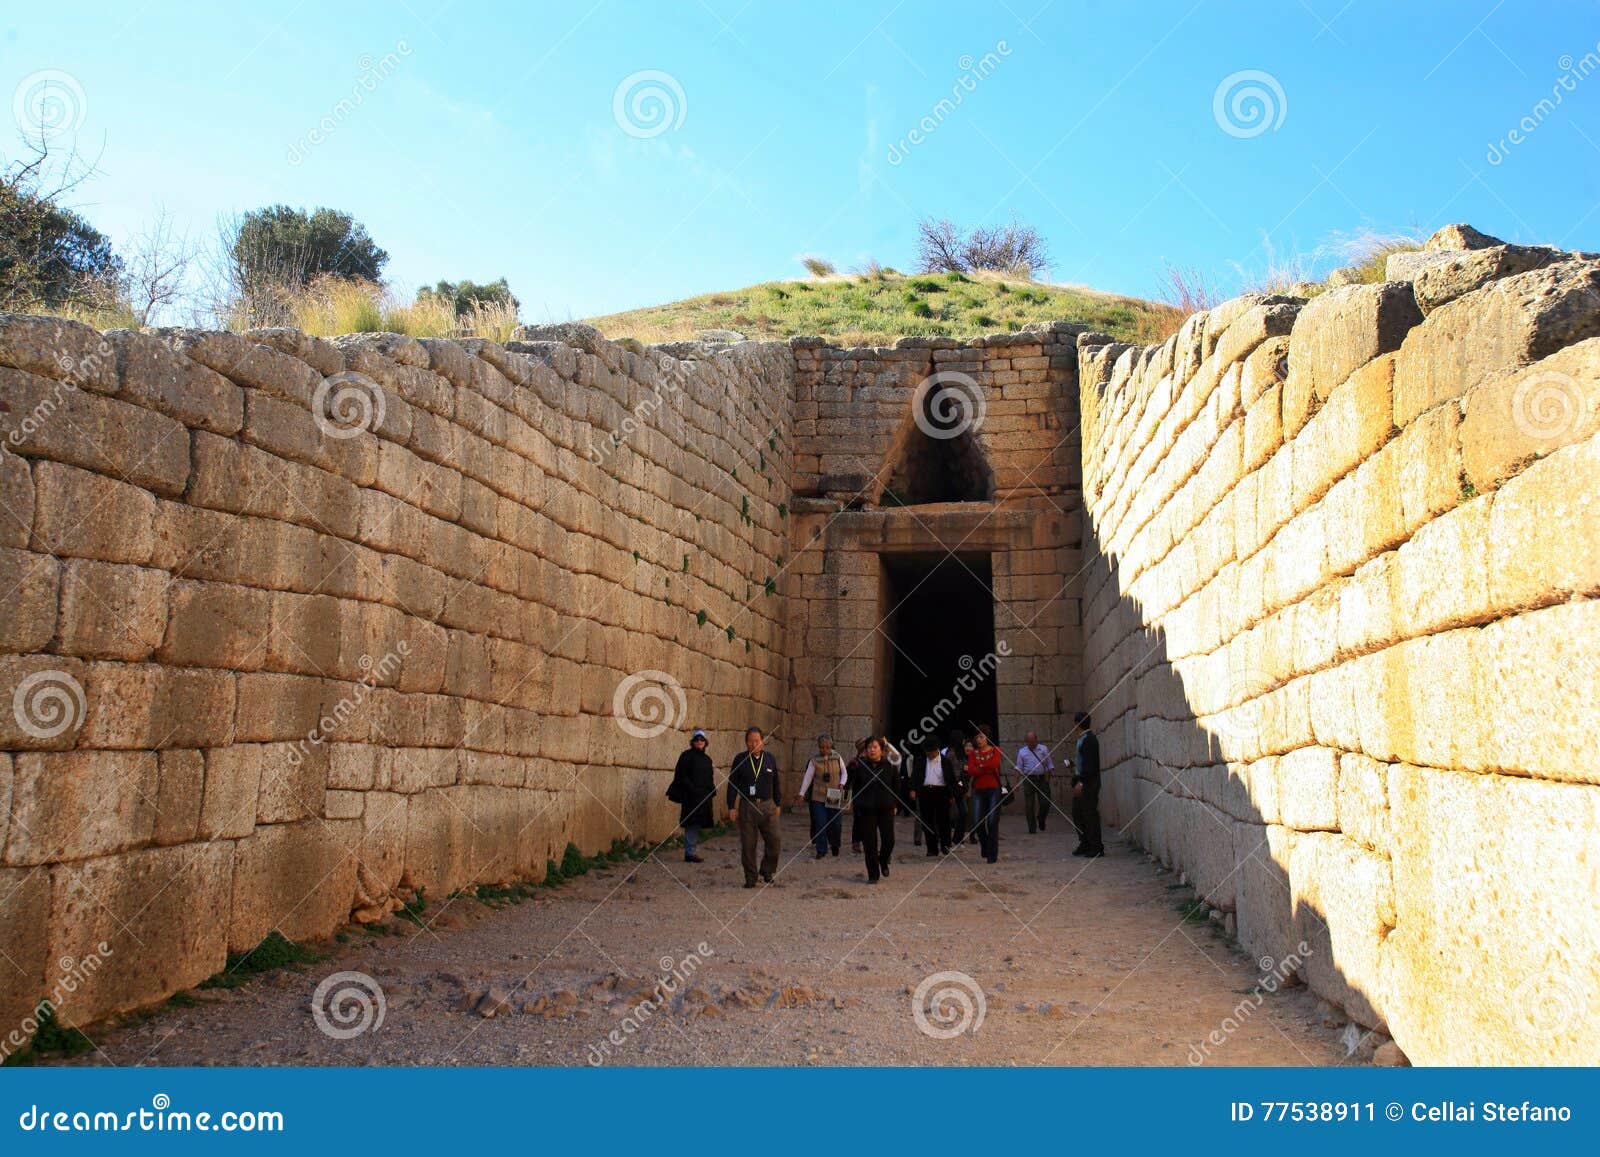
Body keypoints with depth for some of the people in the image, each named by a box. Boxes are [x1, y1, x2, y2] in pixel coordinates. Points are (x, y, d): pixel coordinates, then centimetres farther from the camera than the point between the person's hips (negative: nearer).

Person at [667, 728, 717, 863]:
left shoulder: (707, 759, 16)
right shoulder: (687, 756, -5)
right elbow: (682, 776, -11)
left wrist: (711, 793, 10)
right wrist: (693, 790, -17)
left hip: (704, 797, 7)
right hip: (691, 797, -7)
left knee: (696, 824, 10)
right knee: (692, 825, -7)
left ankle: (691, 852, 15)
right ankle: (689, 853, -4)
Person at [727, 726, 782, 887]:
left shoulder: (770, 758, 8)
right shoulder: (740, 759, 1)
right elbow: (732, 783, 2)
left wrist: (777, 804, 15)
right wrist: (731, 807, -4)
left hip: (767, 805, 2)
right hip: (747, 806, -1)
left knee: (774, 841, -5)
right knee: (748, 845, 1)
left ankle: (767, 871, 17)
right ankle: (750, 877, 14)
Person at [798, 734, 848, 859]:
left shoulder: (837, 757, 2)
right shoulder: (814, 760, -1)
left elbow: (844, 773, 12)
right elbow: (807, 777, 1)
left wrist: (842, 784, -6)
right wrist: (802, 793, 0)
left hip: (835, 796, 1)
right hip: (818, 797, -1)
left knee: (836, 823, 0)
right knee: (820, 824, -5)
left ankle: (834, 845, 27)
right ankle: (821, 851, 5)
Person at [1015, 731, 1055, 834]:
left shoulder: (1044, 749, 8)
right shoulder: (1022, 751, 7)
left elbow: (1050, 765, 9)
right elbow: (1019, 768, 6)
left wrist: (1051, 777, 0)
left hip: (1042, 779, 0)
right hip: (1029, 779, 0)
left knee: (1045, 802, -2)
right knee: (1029, 805, -2)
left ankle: (1041, 819, 26)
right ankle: (1032, 827, 7)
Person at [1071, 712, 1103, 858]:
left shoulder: (1090, 739, -15)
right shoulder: (1082, 739, 15)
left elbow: (1089, 764, -22)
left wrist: (1081, 782, -24)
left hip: (1088, 783, -10)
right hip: (1080, 782, 10)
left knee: (1090, 814, -5)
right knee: (1077, 813, 13)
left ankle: (1096, 848, 1)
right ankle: (1084, 844, 21)